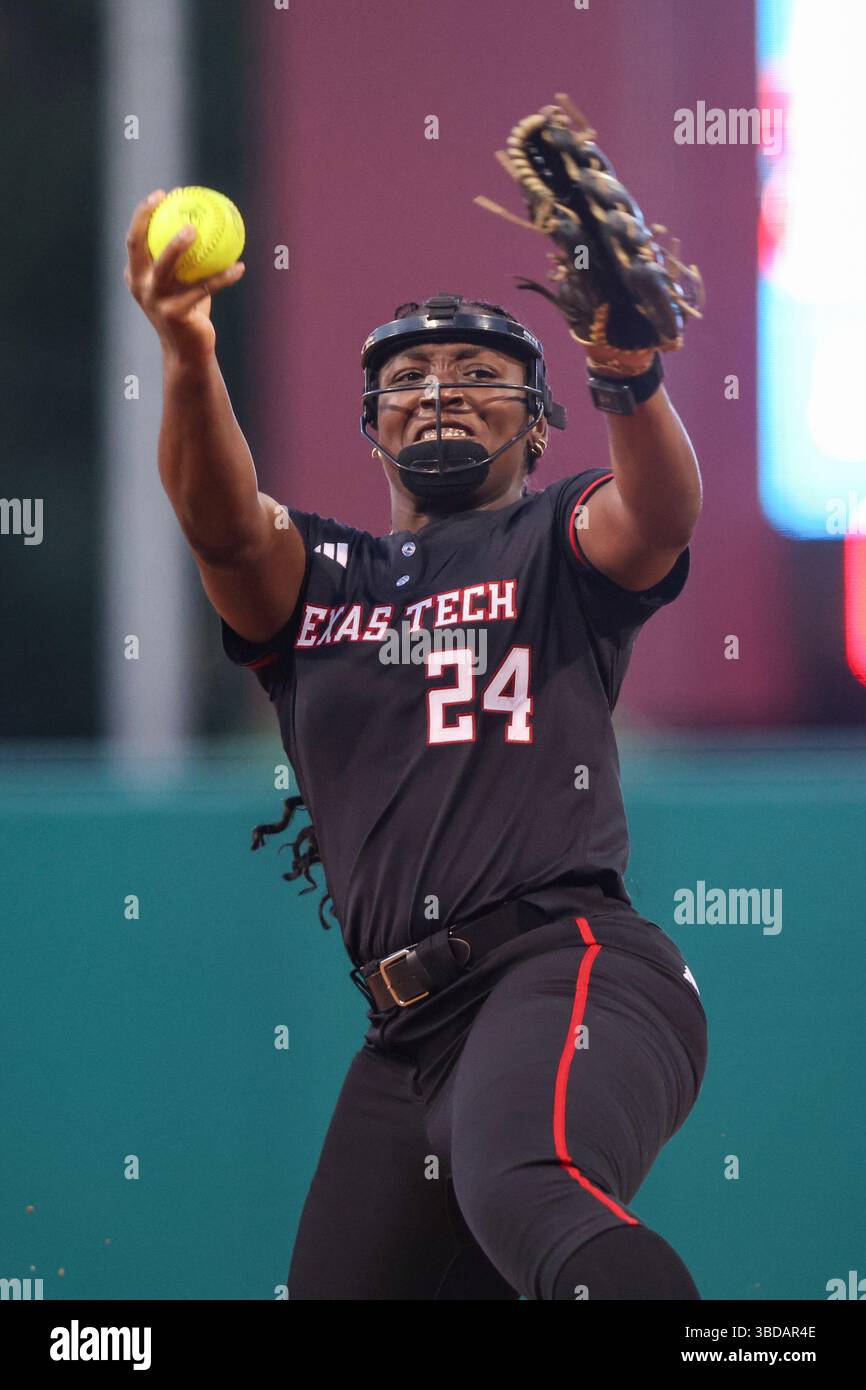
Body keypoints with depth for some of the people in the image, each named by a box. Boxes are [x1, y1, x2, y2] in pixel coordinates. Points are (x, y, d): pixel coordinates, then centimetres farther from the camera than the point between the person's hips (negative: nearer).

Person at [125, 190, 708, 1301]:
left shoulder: (555, 545, 13)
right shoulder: (314, 576, 21)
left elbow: (661, 513, -11)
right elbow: (220, 522, -2)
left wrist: (628, 369, -34)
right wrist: (187, 355, -24)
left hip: (567, 965, -6)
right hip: (407, 1032, 6)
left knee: (530, 1195, -38)